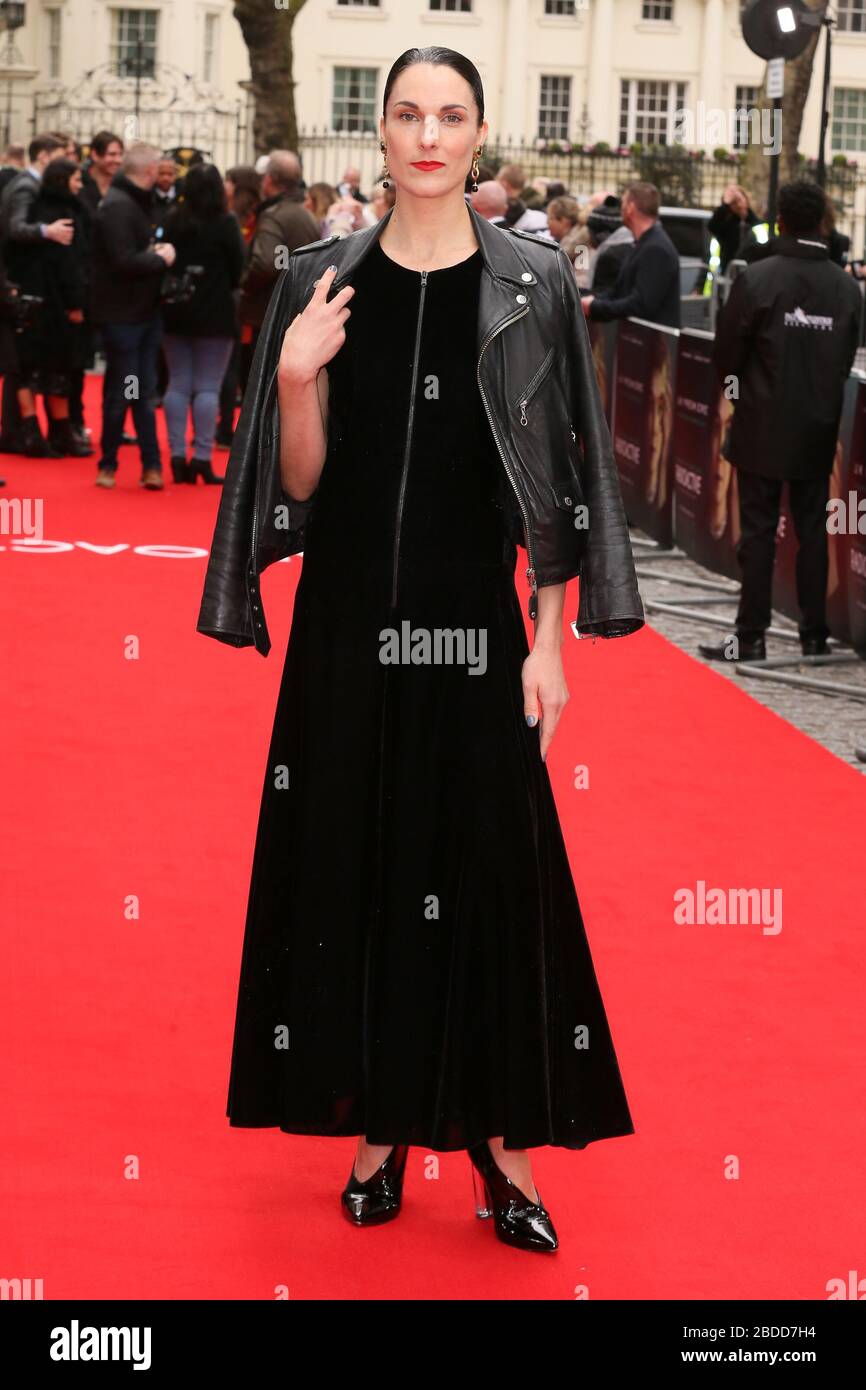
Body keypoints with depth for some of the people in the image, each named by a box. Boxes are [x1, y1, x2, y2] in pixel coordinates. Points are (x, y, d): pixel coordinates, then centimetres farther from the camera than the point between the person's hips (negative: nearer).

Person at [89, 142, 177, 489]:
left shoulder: (136, 202, 14)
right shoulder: (117, 206, -18)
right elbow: (124, 261, -26)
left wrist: (155, 252, -2)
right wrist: (161, 258, -12)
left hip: (145, 312, 9)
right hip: (121, 313, -9)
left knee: (144, 392, 8)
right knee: (120, 393, 0)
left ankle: (151, 464, 10)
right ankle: (108, 464, 13)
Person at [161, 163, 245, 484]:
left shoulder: (172, 222, 1)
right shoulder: (225, 223, -11)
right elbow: (238, 268, -7)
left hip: (176, 312, 4)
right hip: (214, 313, -4)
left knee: (178, 384, 9)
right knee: (207, 387, -1)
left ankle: (177, 456, 7)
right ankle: (202, 458, -4)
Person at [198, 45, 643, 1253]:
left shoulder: (532, 283, -2)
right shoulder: (324, 280, 1)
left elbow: (557, 478, -1)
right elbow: (300, 483, 2)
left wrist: (549, 641, -5)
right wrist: (296, 379, -17)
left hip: (473, 621, -1)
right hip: (349, 621, 2)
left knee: (490, 868, 3)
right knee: (354, 865, 7)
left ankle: (499, 1131, 16)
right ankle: (380, 1122, 22)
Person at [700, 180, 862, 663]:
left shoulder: (756, 279, -14)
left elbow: (726, 355, -8)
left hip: (764, 427, -3)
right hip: (821, 428, 3)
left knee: (759, 530, 2)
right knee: (813, 529, 11)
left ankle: (751, 636, 3)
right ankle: (815, 633, 16)